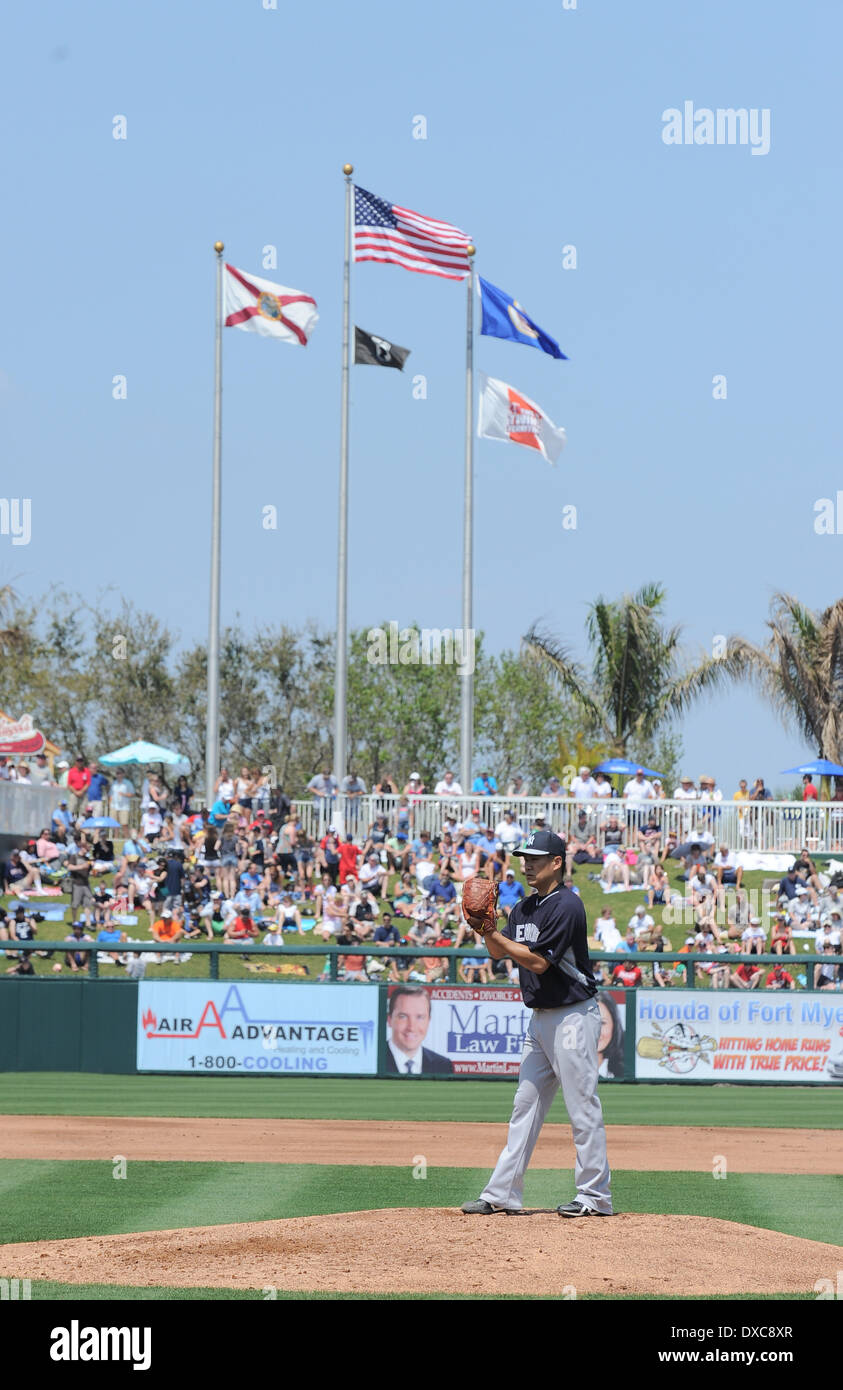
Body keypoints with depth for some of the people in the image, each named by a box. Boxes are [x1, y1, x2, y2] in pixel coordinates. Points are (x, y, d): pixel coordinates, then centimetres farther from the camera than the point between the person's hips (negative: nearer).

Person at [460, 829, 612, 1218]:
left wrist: (495, 934, -16)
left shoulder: (566, 906, -15)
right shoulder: (525, 909, 13)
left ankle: (595, 1196, -2)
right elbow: (499, 953, 11)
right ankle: (503, 1193, 11)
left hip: (574, 1017, -9)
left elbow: (538, 962, -19)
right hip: (540, 1018, 9)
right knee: (525, 1105, 9)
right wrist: (485, 928, -7)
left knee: (582, 1106, -6)